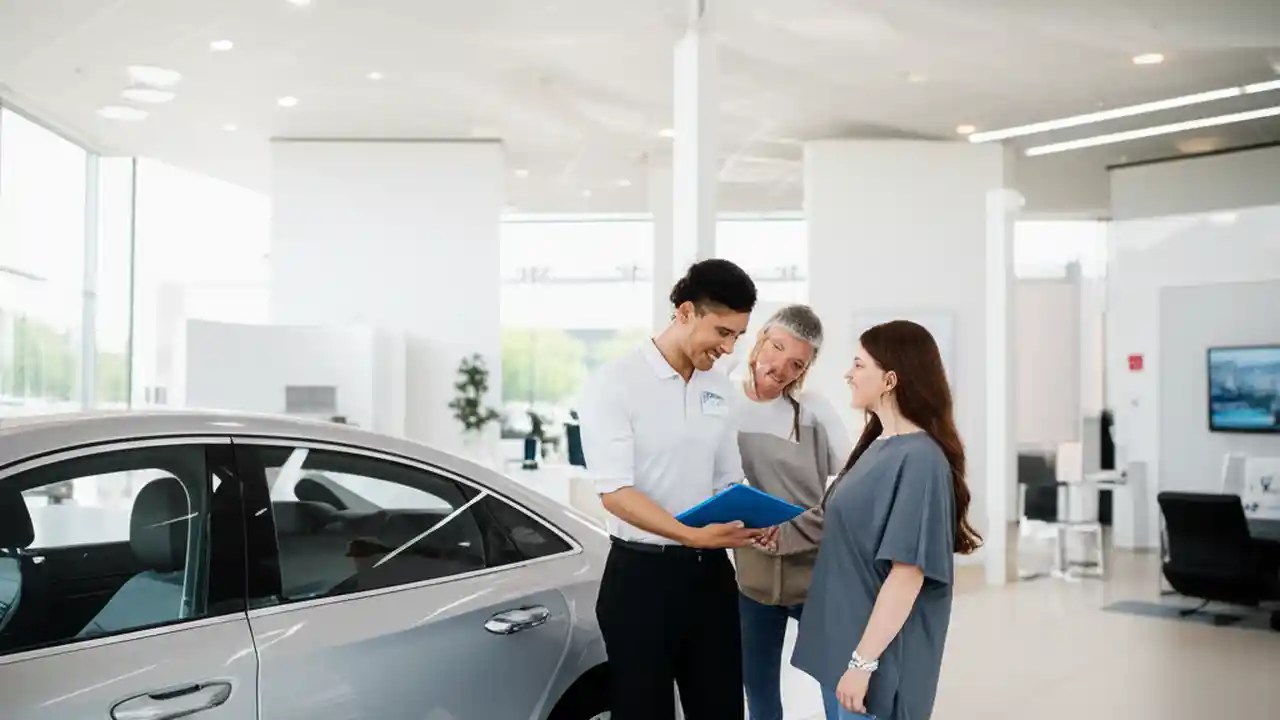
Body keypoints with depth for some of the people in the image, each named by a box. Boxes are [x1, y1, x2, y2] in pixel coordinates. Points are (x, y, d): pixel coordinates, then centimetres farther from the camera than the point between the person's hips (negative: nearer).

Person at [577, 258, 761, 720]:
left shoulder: (720, 388, 8)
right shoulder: (614, 383, -11)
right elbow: (614, 492, -19)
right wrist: (693, 535, -30)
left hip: (710, 571, 6)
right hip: (641, 574, -5)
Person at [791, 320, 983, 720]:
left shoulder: (919, 460, -18)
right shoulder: (878, 446, 8)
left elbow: (907, 573, -21)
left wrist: (863, 661, -21)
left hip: (879, 657, -8)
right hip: (840, 641, 8)